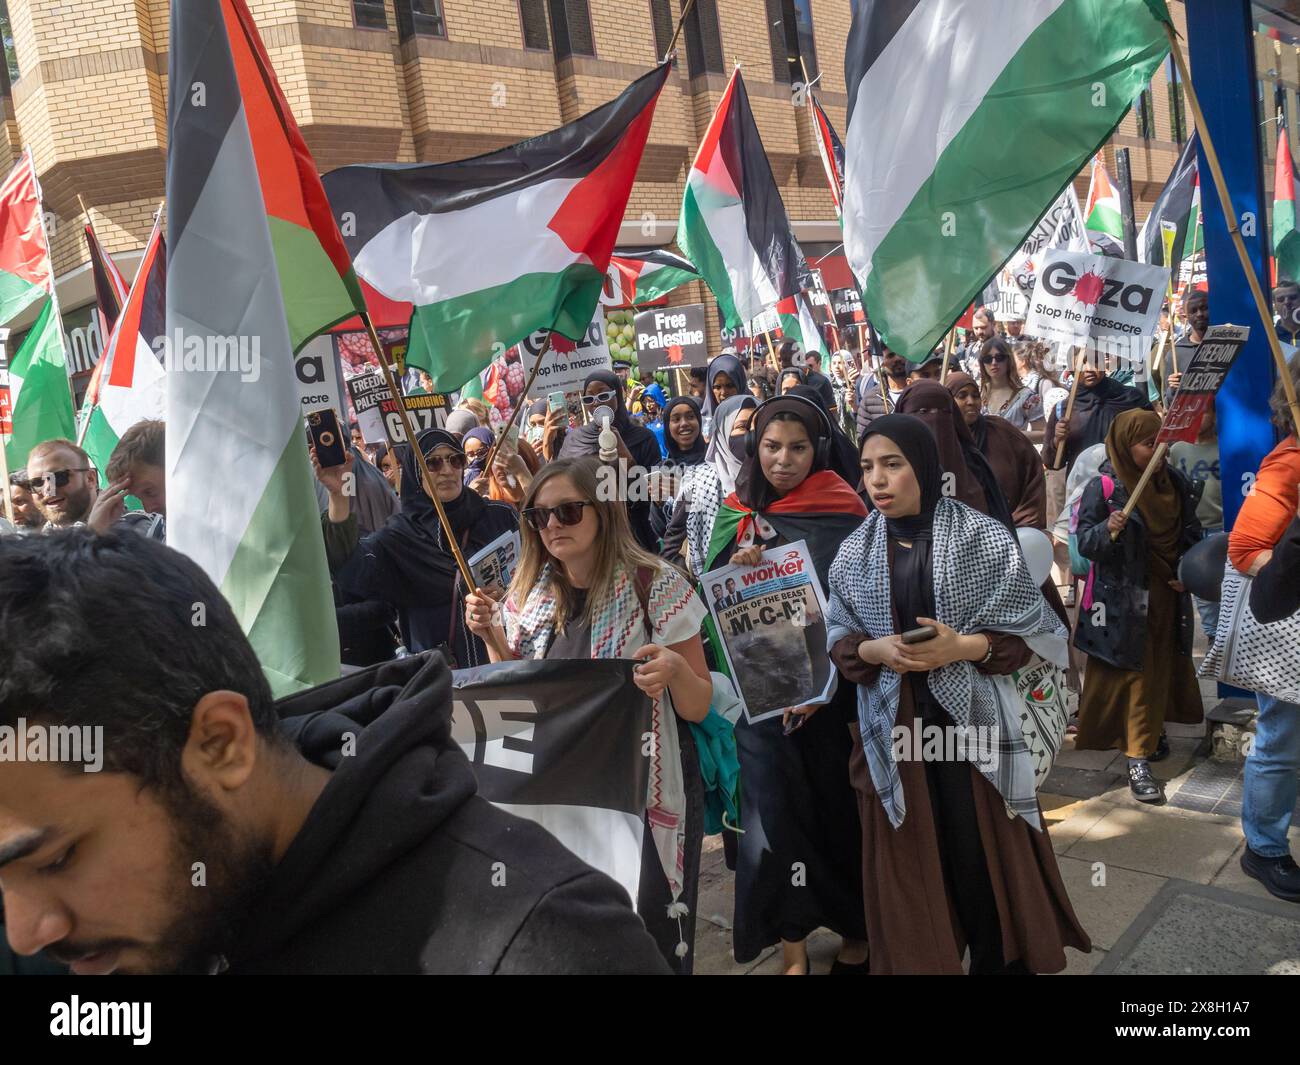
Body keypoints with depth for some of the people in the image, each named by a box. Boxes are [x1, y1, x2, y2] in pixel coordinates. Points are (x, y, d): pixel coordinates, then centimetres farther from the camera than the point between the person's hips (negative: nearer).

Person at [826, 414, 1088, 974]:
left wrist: (965, 647, -18)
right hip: (893, 726, 2)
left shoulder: (985, 538, -5)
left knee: (986, 857, 5)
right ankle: (917, 959, 30)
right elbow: (838, 641, 7)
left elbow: (1028, 633, -2)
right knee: (909, 863, 10)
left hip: (973, 721, -2)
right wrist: (874, 650, -13)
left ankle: (999, 961, 28)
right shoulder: (853, 553, 3)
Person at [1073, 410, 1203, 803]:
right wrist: (1109, 530, -34)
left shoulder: (1175, 482, 5)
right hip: (1124, 599, -5)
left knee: (1162, 670, 12)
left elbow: (1191, 533, 14)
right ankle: (1139, 760, 4)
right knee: (1138, 674, -3)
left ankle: (1151, 734, 32)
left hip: (1168, 596, 5)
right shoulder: (1103, 486, -12)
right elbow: (1084, 540, -14)